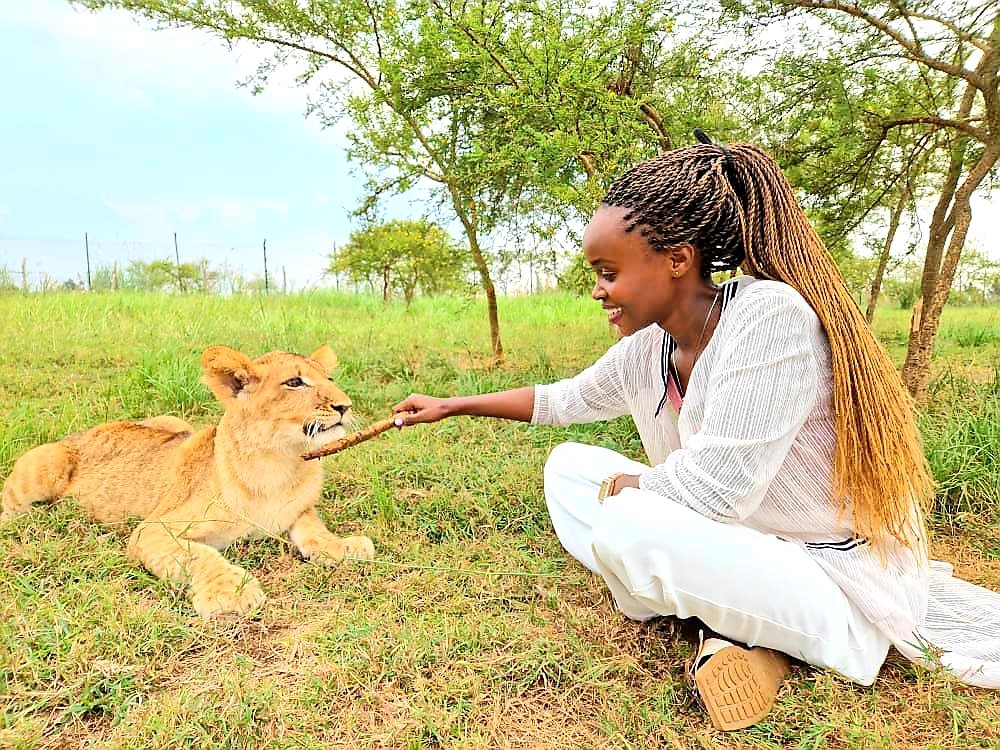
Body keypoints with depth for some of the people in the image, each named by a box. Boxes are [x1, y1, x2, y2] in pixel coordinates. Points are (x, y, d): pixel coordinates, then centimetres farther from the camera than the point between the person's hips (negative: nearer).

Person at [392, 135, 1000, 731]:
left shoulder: (771, 314, -26)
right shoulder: (648, 348, -3)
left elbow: (712, 488, -31)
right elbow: (566, 398, 15)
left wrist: (621, 485, -11)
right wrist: (453, 405, 20)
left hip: (837, 584, -8)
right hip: (736, 541, 9)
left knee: (626, 524, -32)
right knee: (568, 466, 5)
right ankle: (735, 628, -1)